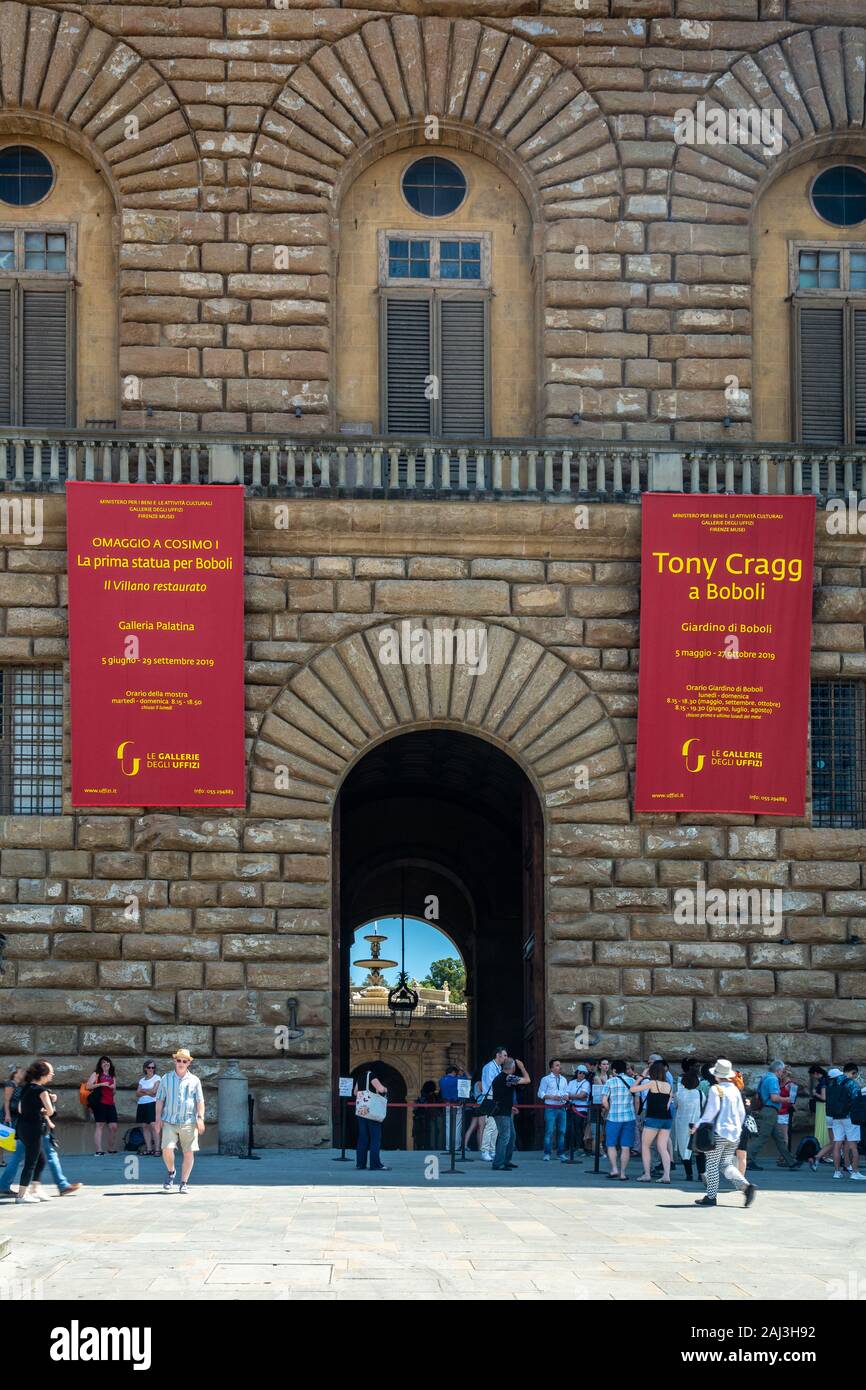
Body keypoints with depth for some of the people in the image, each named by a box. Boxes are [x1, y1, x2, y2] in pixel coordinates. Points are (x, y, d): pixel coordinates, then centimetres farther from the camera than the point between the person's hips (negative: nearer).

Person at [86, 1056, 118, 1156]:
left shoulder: (112, 1077, 21)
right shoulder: (96, 1074, 5)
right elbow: (88, 1086, -7)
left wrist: (114, 1088, 7)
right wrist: (101, 1084, -12)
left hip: (110, 1104, 6)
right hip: (100, 1103, -6)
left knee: (113, 1126, 0)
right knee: (99, 1125, -8)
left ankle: (111, 1148, 15)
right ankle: (98, 1150, -9)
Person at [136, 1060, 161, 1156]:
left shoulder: (157, 1078, 4)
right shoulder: (142, 1080, 18)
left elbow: (154, 1091, -8)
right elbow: (137, 1093, 9)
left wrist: (143, 1090, 4)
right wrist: (147, 1092, -7)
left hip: (152, 1104, -6)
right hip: (142, 1104, 6)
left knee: (153, 1125, -14)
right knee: (144, 1126, 1)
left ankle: (156, 1149, -17)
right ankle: (148, 1149, 3)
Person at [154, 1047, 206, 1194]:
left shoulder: (194, 1080, 8)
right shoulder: (166, 1079, 9)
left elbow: (200, 1101, 7)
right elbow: (160, 1100, 11)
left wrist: (200, 1118, -5)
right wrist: (158, 1119, 3)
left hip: (188, 1122, 0)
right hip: (169, 1121, 0)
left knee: (189, 1153, -1)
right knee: (167, 1149, -16)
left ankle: (184, 1183, 11)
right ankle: (171, 1172, 13)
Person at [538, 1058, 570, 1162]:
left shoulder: (563, 1079, 15)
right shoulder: (546, 1079, 1)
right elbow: (541, 1094, -3)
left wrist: (566, 1096, -3)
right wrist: (552, 1097, -15)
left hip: (562, 1108, 5)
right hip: (550, 1108, -5)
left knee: (561, 1131, 5)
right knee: (549, 1131, -7)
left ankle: (561, 1153, 12)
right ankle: (546, 1154, -3)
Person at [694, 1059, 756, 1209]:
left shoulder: (716, 1089, -10)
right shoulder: (735, 1090, 10)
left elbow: (712, 1110, -18)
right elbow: (742, 1113, 13)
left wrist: (700, 1125, -9)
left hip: (719, 1132, -6)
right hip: (734, 1133, 6)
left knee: (712, 1165, 3)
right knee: (726, 1164, 12)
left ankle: (711, 1197, 6)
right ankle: (746, 1186, -7)